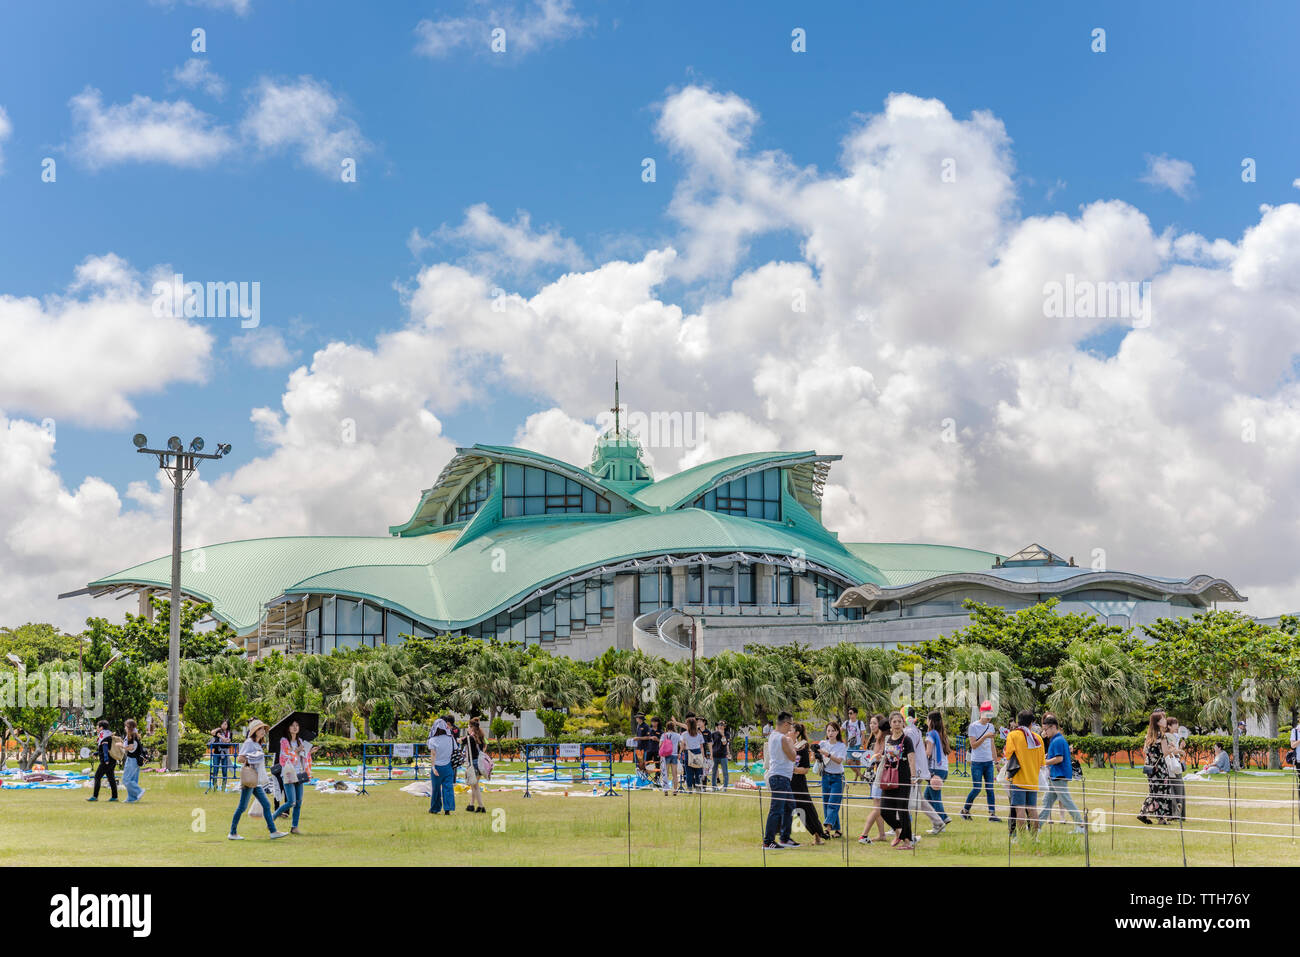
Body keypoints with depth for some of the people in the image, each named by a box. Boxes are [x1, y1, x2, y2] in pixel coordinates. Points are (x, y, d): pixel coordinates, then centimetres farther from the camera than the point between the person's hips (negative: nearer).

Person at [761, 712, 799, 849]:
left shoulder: (772, 736, 15)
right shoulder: (783, 738, -16)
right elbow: (793, 757, -12)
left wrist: (790, 740, 20)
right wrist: (791, 740, -2)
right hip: (780, 777, -11)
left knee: (790, 806, 18)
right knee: (776, 809, -9)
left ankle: (785, 838, 23)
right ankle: (768, 841, -8)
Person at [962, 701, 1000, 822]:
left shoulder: (991, 727, 10)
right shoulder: (973, 726, -7)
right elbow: (973, 745, -13)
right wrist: (985, 736, -23)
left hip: (989, 762, 5)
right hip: (977, 762, -5)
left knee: (990, 788, 1)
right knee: (976, 789, -4)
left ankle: (992, 814, 1)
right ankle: (965, 810, 12)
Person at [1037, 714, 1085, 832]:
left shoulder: (1058, 741, -15)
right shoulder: (1054, 740, 15)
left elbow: (1059, 758, -22)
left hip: (1059, 777, -11)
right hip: (1055, 777, 11)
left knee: (1066, 801, -7)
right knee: (1047, 800, 11)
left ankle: (1080, 825, -3)